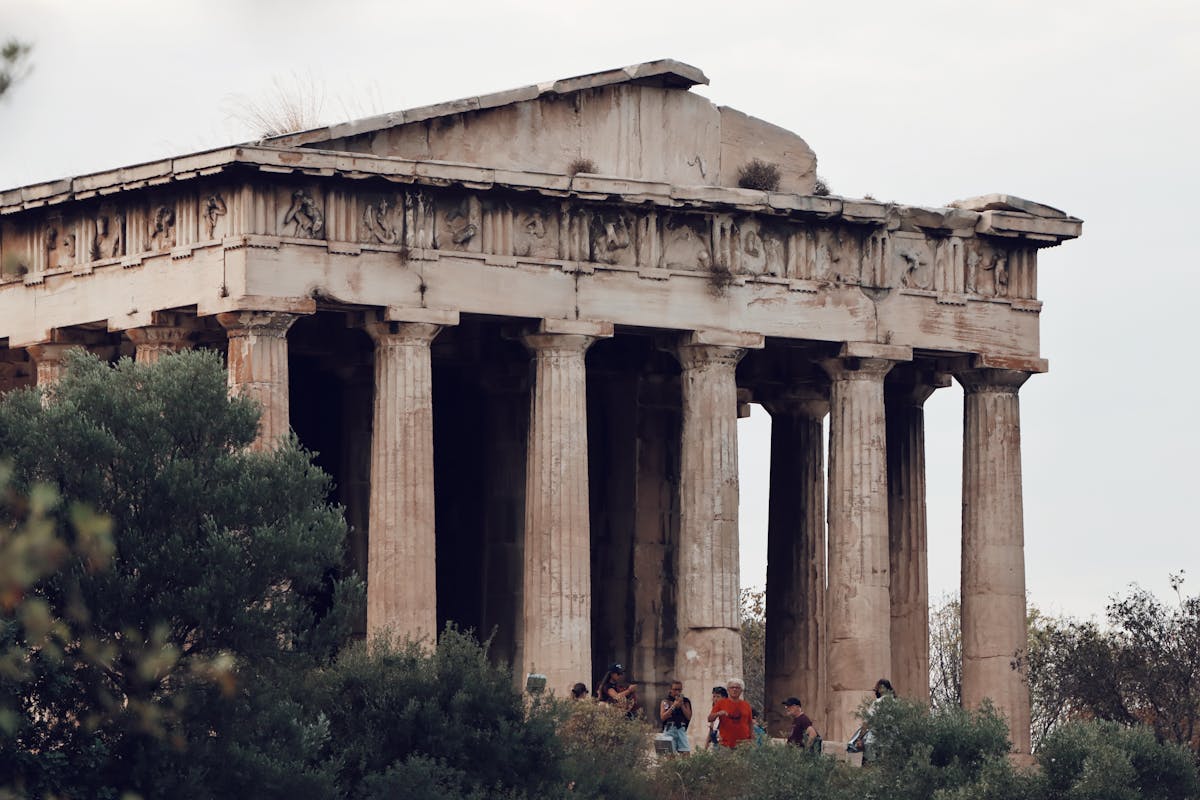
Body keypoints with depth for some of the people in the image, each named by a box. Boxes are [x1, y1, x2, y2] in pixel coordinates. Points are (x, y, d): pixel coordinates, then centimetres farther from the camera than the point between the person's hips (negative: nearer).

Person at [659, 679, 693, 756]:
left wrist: (682, 705, -4)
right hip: (669, 729, -2)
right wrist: (674, 706, -8)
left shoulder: (685, 701, 12)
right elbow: (662, 717, -4)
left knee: (686, 753, -11)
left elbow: (689, 717, 5)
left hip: (681, 729, 2)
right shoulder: (666, 702, 6)